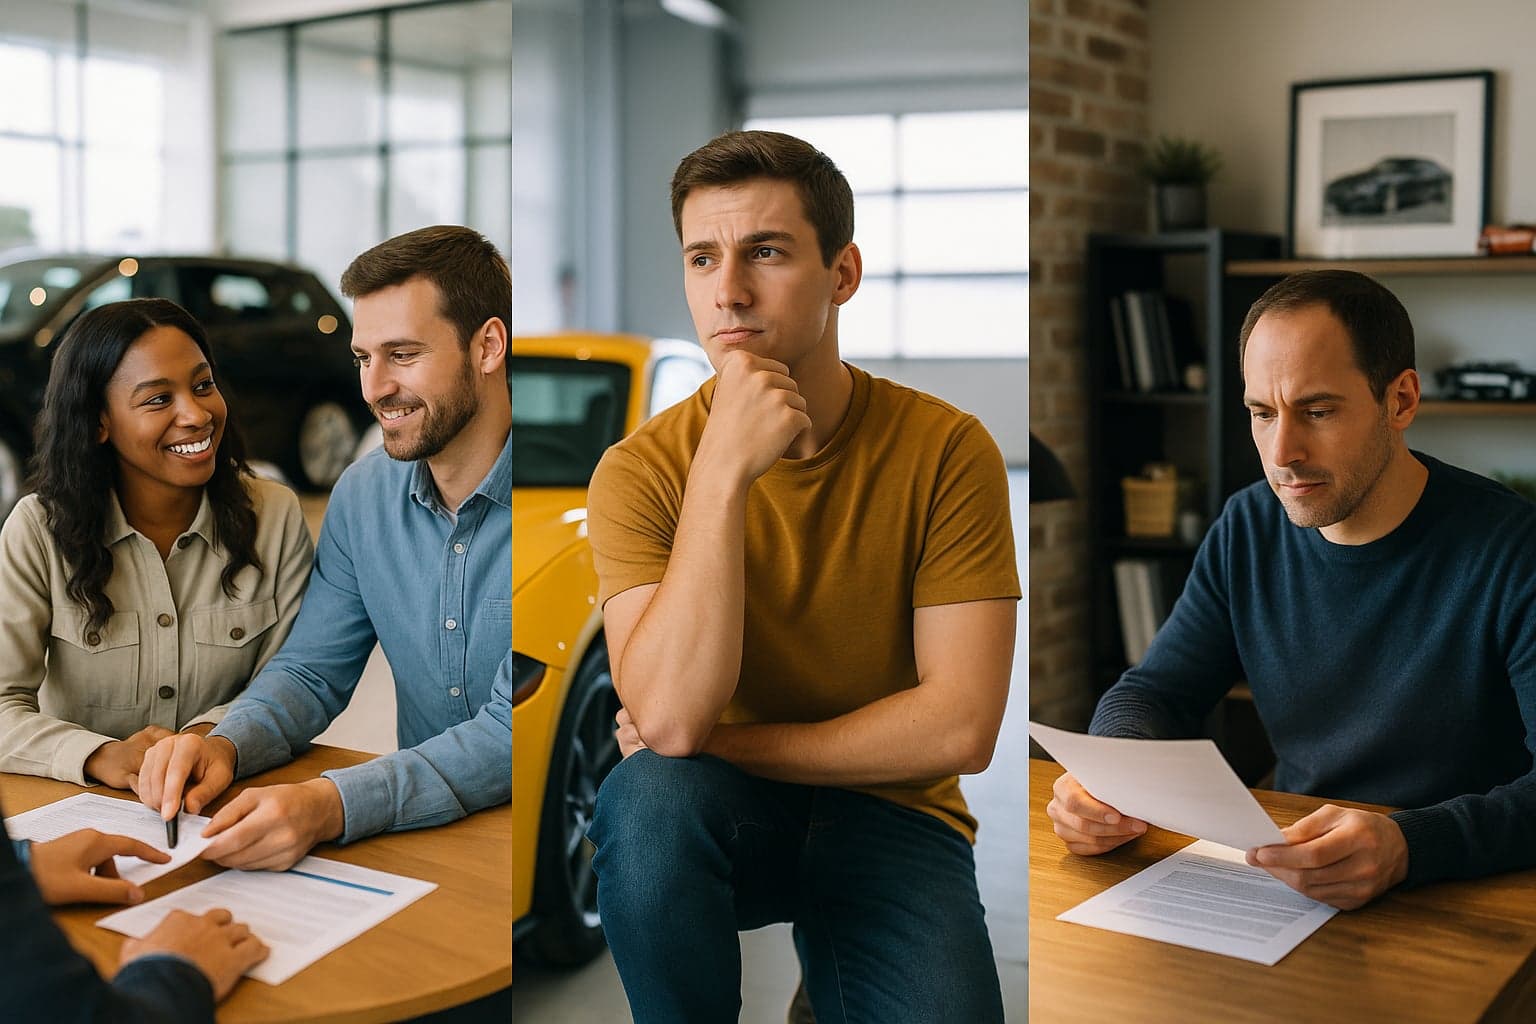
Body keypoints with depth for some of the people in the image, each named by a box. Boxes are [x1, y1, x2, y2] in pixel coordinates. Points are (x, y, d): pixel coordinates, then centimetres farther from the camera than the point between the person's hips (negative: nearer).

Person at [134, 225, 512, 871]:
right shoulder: (363, 494, 6)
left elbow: (515, 735, -21)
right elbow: (312, 672, 10)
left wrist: (331, 805, -33)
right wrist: (226, 746, -12)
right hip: (425, 839, 5)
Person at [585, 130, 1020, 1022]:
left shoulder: (947, 449, -11)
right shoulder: (641, 471, -10)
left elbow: (960, 728, -15)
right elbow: (669, 719, -24)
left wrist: (721, 745, -14)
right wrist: (724, 471, -28)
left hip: (891, 813, 0)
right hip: (719, 818, 0)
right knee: (646, 795, -32)